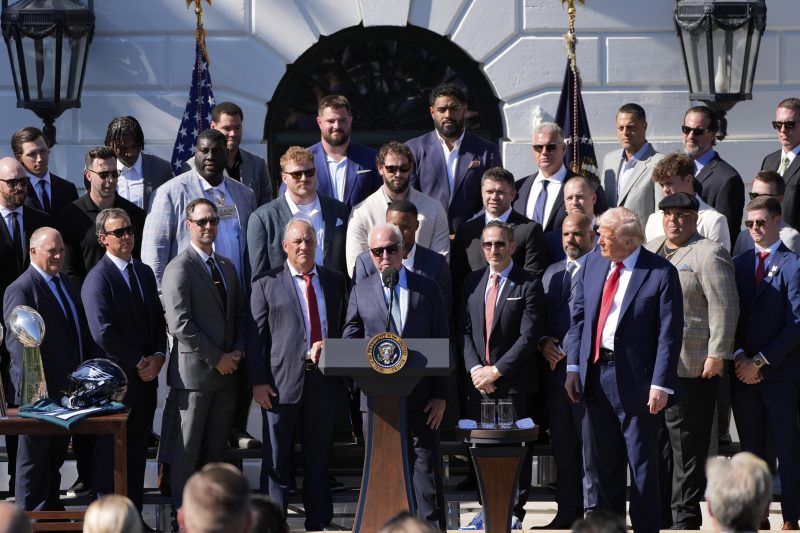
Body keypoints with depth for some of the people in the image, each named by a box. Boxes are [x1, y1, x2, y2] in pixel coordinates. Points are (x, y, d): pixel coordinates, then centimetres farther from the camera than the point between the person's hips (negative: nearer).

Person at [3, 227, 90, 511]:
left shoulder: (66, 283, 12)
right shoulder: (20, 290, -16)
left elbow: (80, 331, 19)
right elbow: (18, 343, -20)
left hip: (68, 389, 8)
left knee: (56, 457, 19)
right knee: (34, 458, 4)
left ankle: (52, 508, 30)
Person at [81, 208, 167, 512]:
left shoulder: (145, 273, 13)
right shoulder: (97, 279, -12)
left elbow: (158, 320, 15)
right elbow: (103, 332, -20)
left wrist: (158, 357, -2)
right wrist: (139, 362, -13)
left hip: (146, 375, 7)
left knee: (137, 451, 11)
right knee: (111, 452, 0)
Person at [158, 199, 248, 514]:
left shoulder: (227, 267, 16)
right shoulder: (179, 269, -9)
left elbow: (240, 314, 20)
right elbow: (180, 324, -16)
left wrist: (238, 351, 2)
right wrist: (216, 358, -14)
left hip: (226, 370, 7)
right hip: (194, 371, -7)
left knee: (216, 450, 10)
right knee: (187, 452, -2)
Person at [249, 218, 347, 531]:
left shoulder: (335, 281, 13)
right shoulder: (267, 284, 4)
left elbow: (346, 327, 16)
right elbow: (257, 335, -1)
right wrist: (258, 382, -9)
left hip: (324, 379, 3)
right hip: (282, 381, -3)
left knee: (319, 457, 8)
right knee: (277, 459, 2)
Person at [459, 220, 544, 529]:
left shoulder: (529, 285, -4)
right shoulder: (472, 282, 11)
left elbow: (529, 336, -10)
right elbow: (464, 330, 8)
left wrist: (496, 370, -13)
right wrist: (474, 369, -6)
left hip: (513, 382, -4)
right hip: (478, 382, 4)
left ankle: (514, 512, 7)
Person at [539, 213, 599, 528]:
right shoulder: (551, 273, 20)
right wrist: (543, 343, 1)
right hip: (556, 369, 7)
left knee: (590, 445, -5)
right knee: (563, 447, 10)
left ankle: (594, 510, -1)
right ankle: (568, 511, 15)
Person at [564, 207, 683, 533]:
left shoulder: (660, 273, -11)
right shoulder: (593, 264, 7)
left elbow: (670, 333, -12)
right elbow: (579, 318, 11)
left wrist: (661, 384, -17)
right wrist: (573, 366, 3)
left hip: (634, 379, -6)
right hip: (595, 373, 6)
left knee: (642, 462, 3)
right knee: (605, 460, 16)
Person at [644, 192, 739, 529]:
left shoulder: (708, 255, -6)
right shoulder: (648, 252, 17)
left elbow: (724, 308, -12)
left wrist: (717, 354, -16)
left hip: (691, 370, -7)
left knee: (686, 448, -3)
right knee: (655, 445, 9)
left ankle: (685, 519, 2)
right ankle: (658, 516, 15)